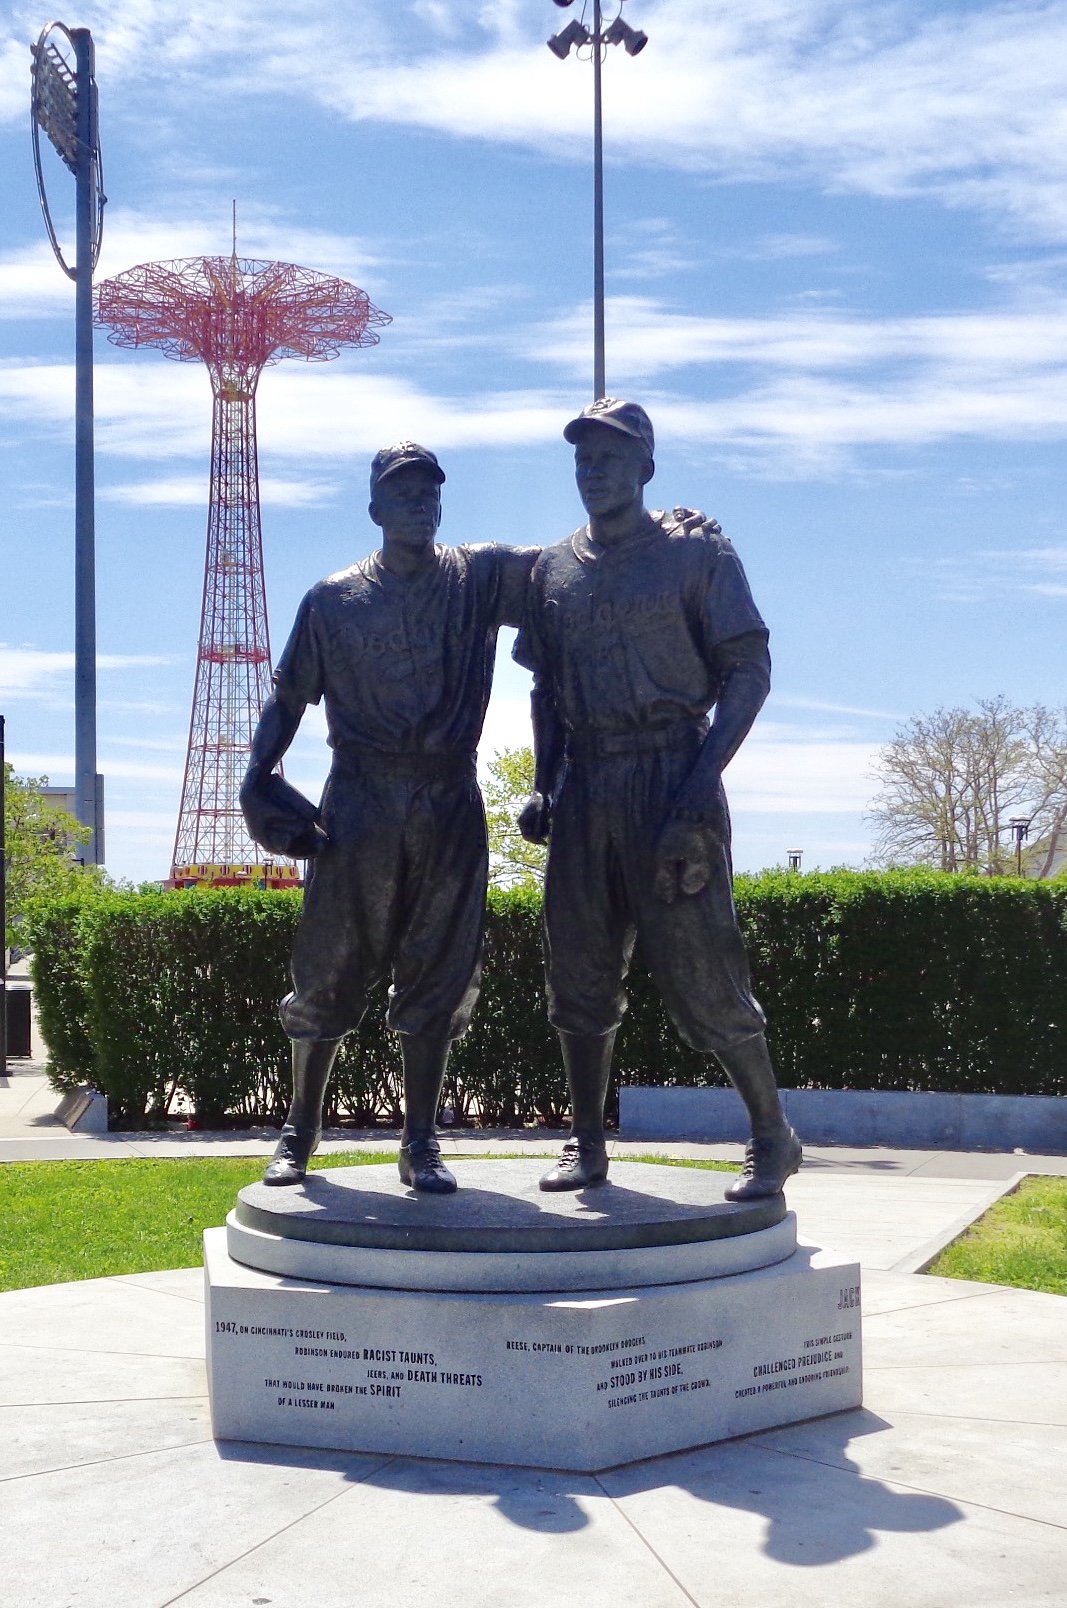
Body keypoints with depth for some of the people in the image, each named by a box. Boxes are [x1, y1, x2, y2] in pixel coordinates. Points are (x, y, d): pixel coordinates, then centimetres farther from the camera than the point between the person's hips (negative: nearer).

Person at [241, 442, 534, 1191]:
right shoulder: (334, 599, 8)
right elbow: (290, 696, 11)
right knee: (331, 969, 1)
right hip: (360, 799, -1)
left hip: (449, 800, 1)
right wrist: (258, 774, -2)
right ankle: (300, 1134, 15)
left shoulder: (481, 579, 8)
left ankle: (421, 1145, 12)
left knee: (439, 975, 3)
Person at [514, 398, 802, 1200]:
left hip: (670, 775, -5)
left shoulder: (696, 552, 1)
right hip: (584, 784, 5)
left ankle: (773, 1136, 9)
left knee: (700, 970, -6)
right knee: (581, 975, 6)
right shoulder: (554, 569, 15)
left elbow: (749, 669, -3)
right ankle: (587, 1144, 16)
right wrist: (544, 786, 7)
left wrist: (703, 780, -14)